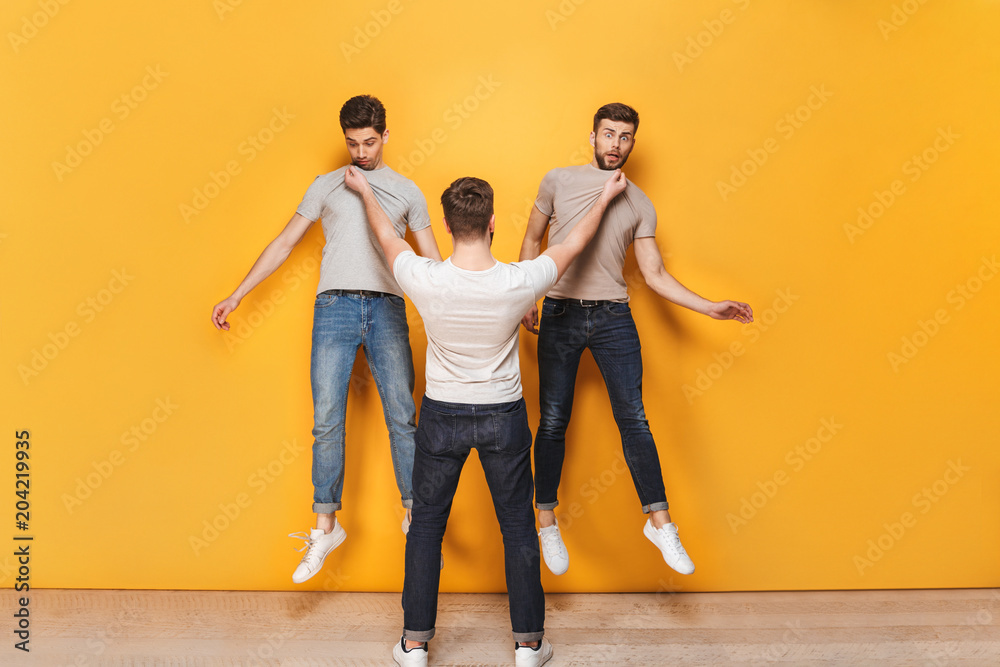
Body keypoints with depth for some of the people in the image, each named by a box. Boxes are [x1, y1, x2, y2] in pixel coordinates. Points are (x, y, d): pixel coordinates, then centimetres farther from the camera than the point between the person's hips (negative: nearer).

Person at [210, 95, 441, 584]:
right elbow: (283, 243, 16)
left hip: (386, 309, 0)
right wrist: (236, 296, 12)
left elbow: (433, 263, 15)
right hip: (334, 306, 1)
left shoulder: (407, 192, 15)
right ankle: (325, 528, 8)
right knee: (326, 422, -2)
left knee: (402, 417, -4)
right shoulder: (325, 186, 17)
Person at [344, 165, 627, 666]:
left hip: (441, 416, 0)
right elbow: (573, 244, 1)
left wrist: (364, 191, 24)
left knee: (426, 524, 15)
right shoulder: (520, 282, -18)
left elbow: (388, 237, 4)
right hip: (504, 417, 0)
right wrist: (605, 197, 18)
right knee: (517, 525, 14)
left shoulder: (425, 281, -18)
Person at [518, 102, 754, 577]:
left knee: (633, 418, -3)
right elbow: (532, 242, 13)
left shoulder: (639, 204, 10)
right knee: (553, 421, 3)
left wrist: (710, 308, 0)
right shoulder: (558, 181, 6)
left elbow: (655, 276, 8)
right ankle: (547, 523, 18)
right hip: (560, 314, -1)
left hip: (613, 316, 1)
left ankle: (659, 521, 8)